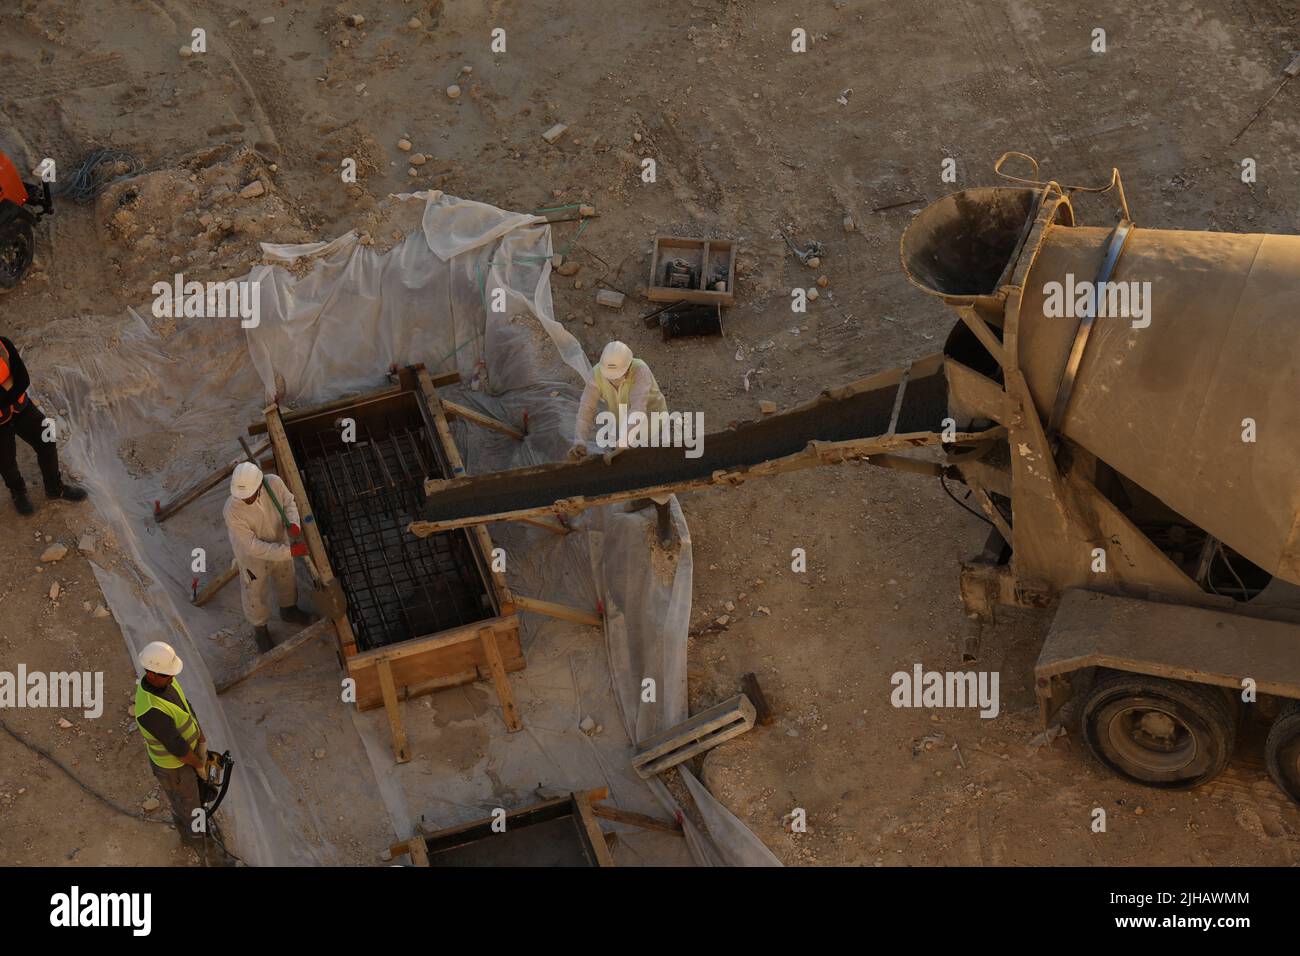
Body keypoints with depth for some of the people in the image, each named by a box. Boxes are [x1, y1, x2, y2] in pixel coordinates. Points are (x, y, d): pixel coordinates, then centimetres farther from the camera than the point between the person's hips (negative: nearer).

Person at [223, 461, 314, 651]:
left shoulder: (273, 482, -33)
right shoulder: (232, 511, -42)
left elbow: (288, 503, -11)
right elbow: (254, 547, -33)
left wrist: (294, 525, -31)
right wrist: (290, 552, -34)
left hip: (279, 540, 4)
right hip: (253, 553, -4)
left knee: (286, 578, 30)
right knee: (255, 592, 22)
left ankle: (289, 611, 61)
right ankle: (260, 629, 53)